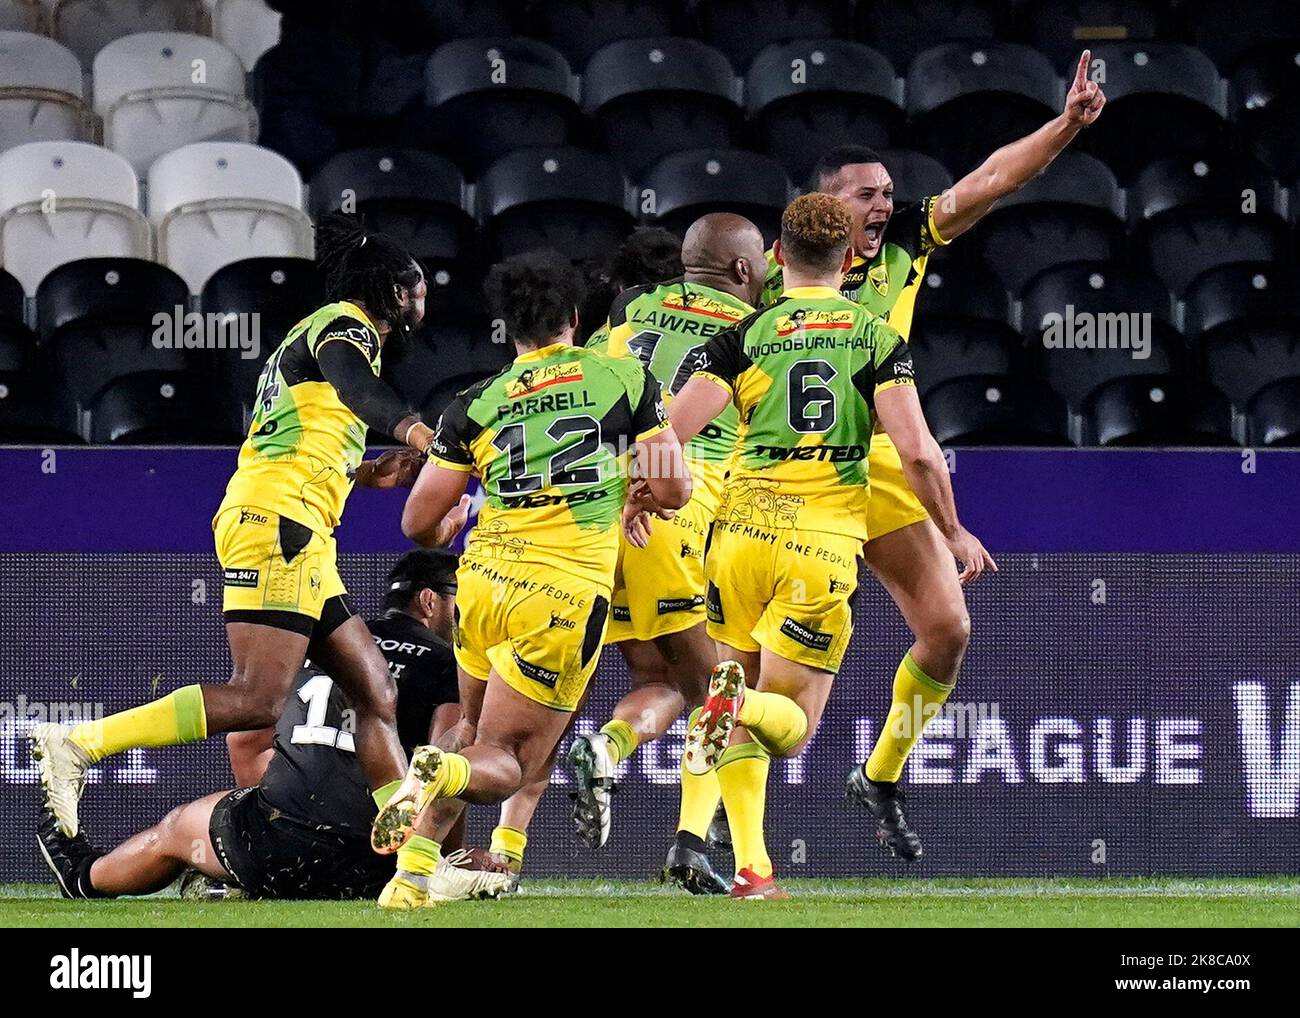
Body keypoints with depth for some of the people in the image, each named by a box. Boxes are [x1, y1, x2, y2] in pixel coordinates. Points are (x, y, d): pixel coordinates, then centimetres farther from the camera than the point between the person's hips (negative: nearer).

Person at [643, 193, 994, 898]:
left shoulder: (743, 336, 3)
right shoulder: (880, 340, 3)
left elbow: (672, 431, -5)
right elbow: (916, 450, -7)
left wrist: (638, 500, 13)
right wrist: (953, 532, 8)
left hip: (743, 528, 1)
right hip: (826, 543, -1)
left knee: (741, 708, 16)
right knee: (790, 726, 6)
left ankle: (751, 866, 1)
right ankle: (742, 704, -30)